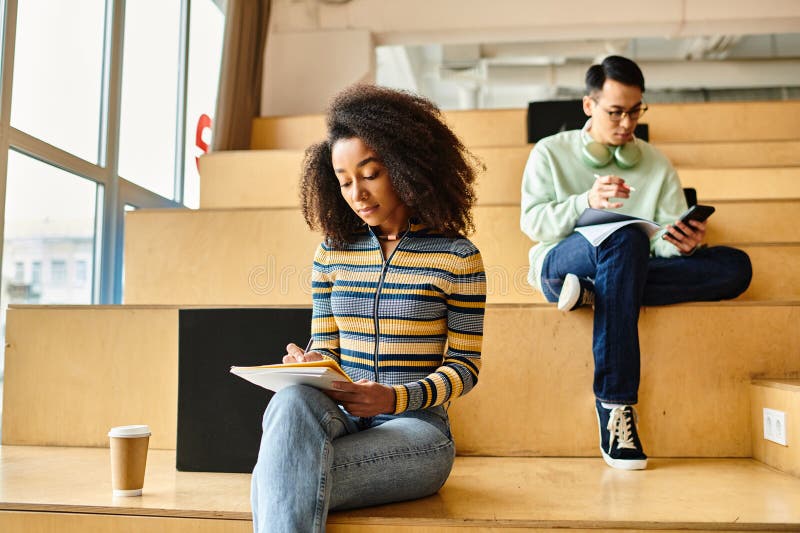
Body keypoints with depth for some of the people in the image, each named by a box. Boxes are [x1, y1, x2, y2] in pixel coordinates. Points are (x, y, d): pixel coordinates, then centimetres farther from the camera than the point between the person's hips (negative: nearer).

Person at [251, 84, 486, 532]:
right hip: (337, 417, 4)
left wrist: (397, 398, -19)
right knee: (293, 403, -36)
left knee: (281, 484, -33)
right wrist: (310, 364, -11)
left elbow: (464, 365, -1)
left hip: (414, 426, -3)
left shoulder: (457, 256, -1)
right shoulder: (333, 252, 12)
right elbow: (325, 344, 15)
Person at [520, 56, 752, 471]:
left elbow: (666, 240, 4)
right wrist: (586, 202, -23)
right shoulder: (551, 153, 8)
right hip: (559, 266, -3)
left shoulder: (656, 164, 15)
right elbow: (533, 222, -6)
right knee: (626, 239, -38)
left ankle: (594, 293, -29)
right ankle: (614, 403, -39)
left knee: (735, 266, -19)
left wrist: (683, 243, -21)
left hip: (631, 270, 4)